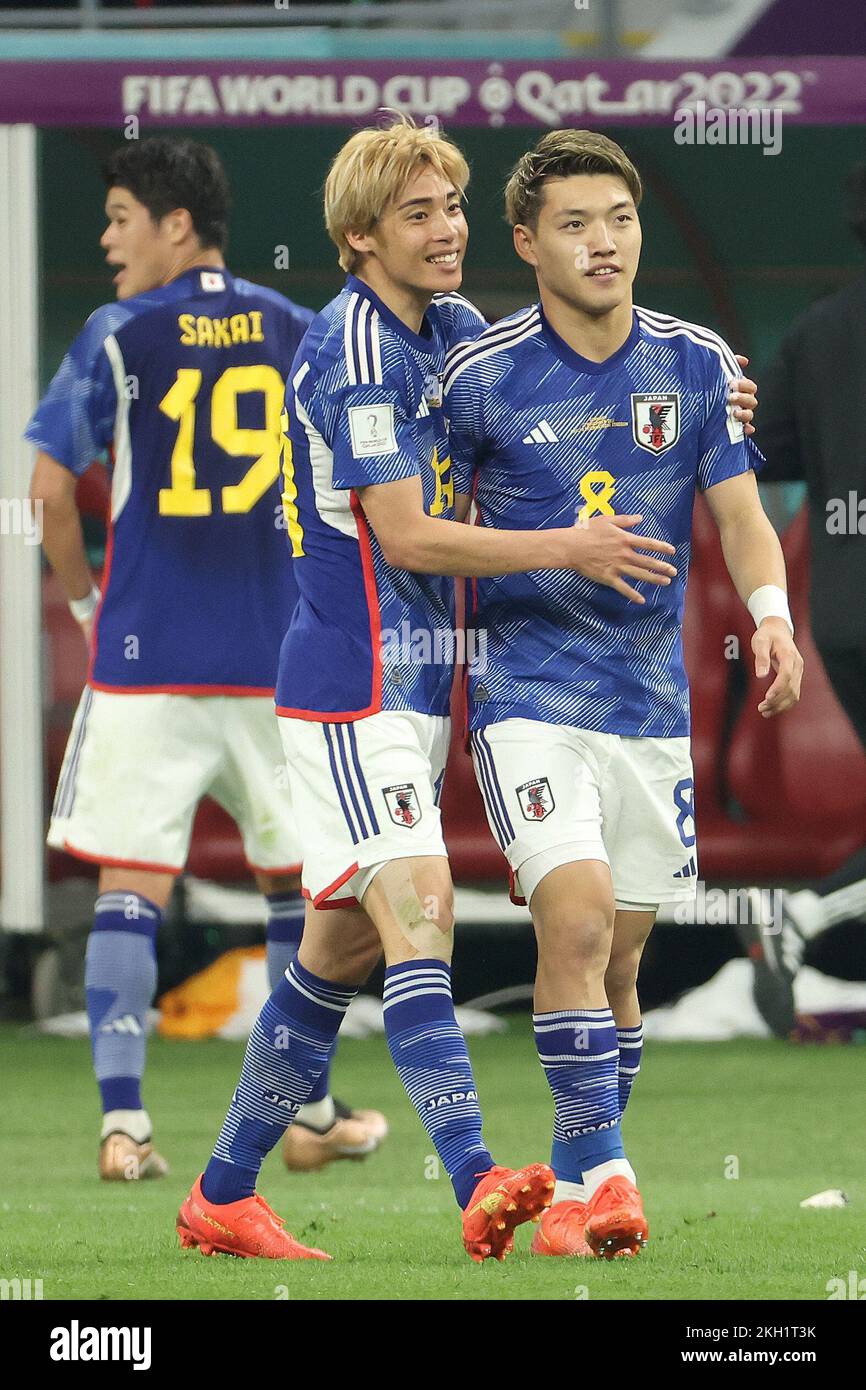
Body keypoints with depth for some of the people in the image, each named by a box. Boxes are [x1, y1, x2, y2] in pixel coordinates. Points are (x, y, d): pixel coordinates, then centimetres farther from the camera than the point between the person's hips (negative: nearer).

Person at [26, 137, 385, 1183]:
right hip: (280, 656, 2)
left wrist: (83, 597, 6)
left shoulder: (118, 338, -3)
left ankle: (123, 1123, -8)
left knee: (129, 887, 1)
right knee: (298, 883, 16)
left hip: (144, 659, -2)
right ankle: (313, 1114, 22)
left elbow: (51, 485, -9)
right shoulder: (296, 333, 5)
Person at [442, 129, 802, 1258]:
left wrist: (772, 613, -18)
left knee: (619, 958, 9)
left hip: (651, 700, 4)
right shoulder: (483, 376, -8)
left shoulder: (695, 364, 1)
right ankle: (603, 1171, -17)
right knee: (577, 918, -22)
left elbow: (740, 514, 1)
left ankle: (574, 1193, 23)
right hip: (528, 690, -4)